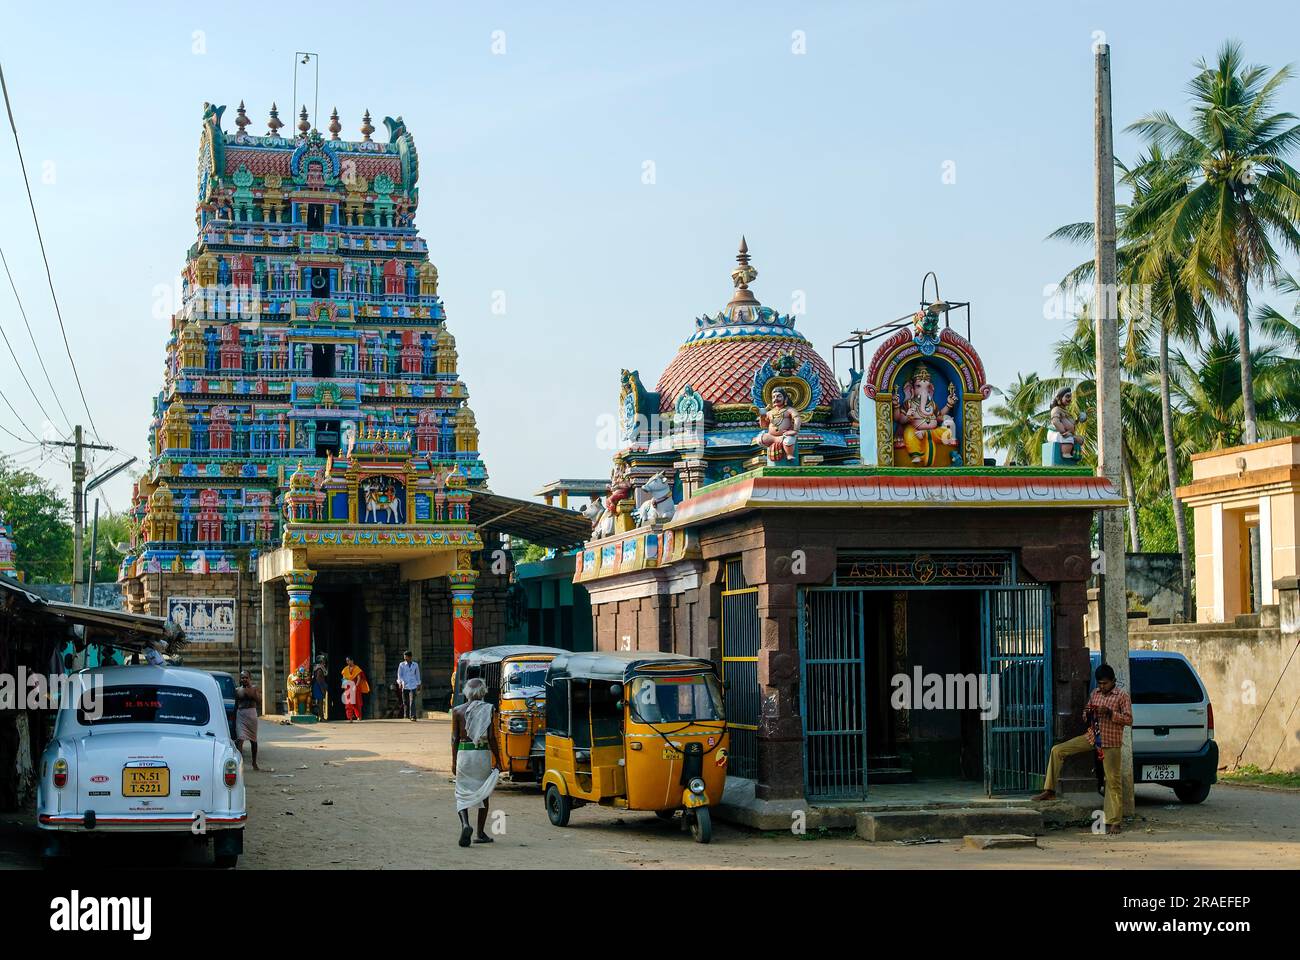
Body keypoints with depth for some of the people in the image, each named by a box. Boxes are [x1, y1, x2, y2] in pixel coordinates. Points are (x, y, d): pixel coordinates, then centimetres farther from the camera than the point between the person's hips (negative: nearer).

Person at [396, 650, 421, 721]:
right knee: (405, 702, 5)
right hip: (405, 685, 0)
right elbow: (399, 675, -1)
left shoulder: (415, 665, 8)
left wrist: (418, 685, 20)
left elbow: (417, 675, 17)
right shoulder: (401, 665, 4)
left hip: (413, 686, 0)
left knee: (412, 702, -12)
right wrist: (400, 683, -17)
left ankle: (413, 716, -16)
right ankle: (406, 715, 23)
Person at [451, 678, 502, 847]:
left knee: (462, 794, 6)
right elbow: (492, 738, -6)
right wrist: (498, 761, 1)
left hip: (464, 753, 0)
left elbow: (455, 738, 3)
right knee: (484, 793, 14)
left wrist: (454, 760, 12)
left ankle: (465, 824, -20)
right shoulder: (489, 710, -5)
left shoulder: (458, 711, 0)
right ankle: (480, 833, 20)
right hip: (483, 754, 0)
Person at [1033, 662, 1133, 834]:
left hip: (1110, 743, -6)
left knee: (1113, 781, -5)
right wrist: (1088, 714, -6)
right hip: (1092, 736, 6)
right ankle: (1050, 791, -1)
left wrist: (1110, 713, -23)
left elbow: (1129, 720, -11)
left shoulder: (1122, 697, -6)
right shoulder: (1095, 694, 10)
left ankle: (1113, 822, 1)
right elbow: (1086, 717, 18)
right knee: (1057, 750, -5)